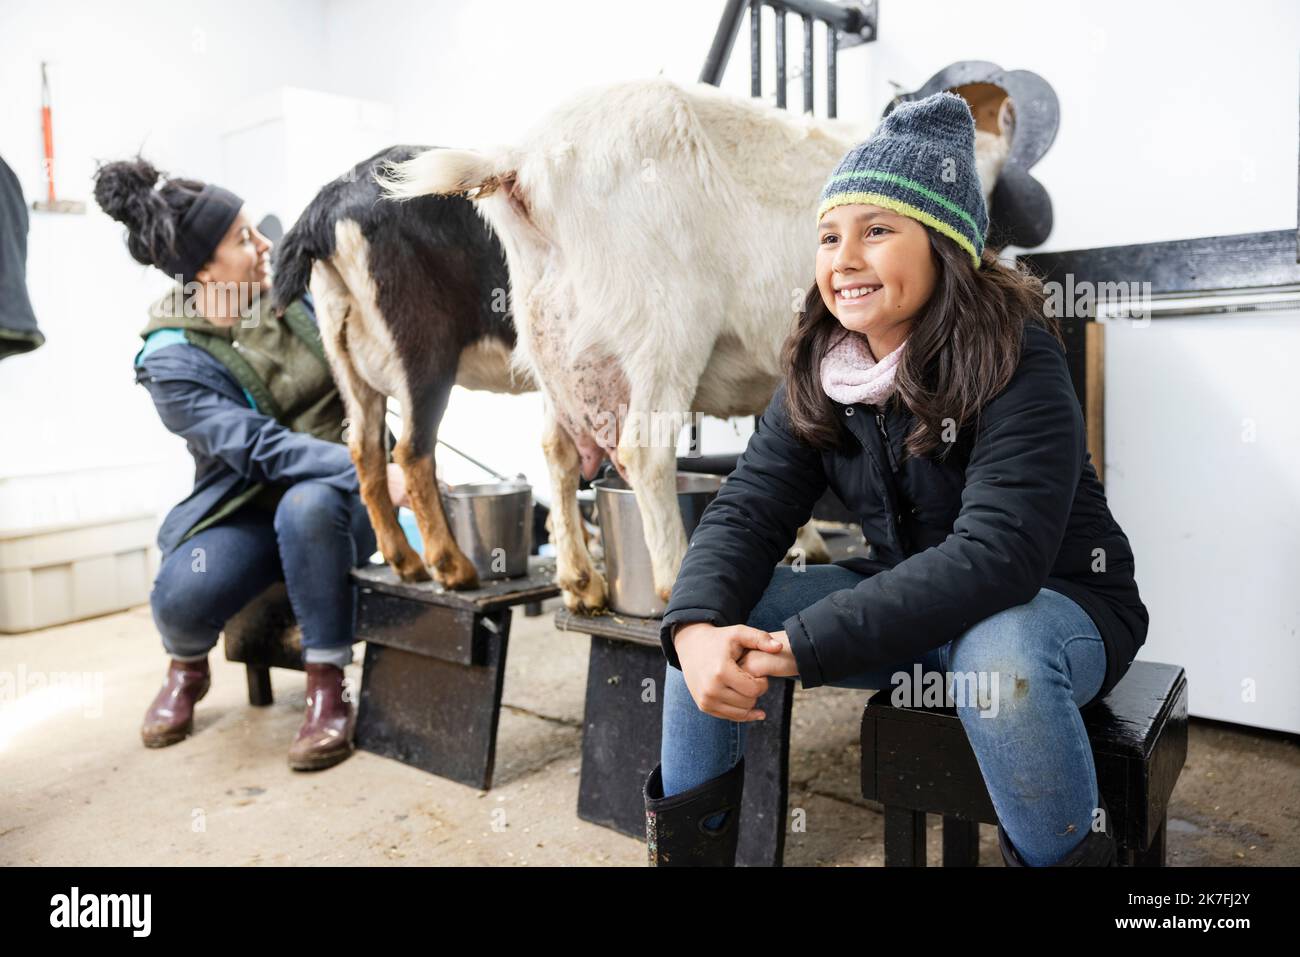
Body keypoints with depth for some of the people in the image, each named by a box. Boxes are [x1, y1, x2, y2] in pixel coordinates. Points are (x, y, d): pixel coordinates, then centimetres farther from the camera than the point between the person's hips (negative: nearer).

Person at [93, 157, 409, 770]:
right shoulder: (171, 361, -11)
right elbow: (261, 447, -23)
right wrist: (369, 470, -33)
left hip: (339, 495, 1)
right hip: (246, 508, -1)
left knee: (308, 506, -35)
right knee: (181, 597, -29)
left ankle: (328, 689, -18)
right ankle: (187, 669, 10)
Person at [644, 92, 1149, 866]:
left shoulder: (1017, 362, -22)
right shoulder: (819, 373, -6)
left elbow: (997, 554, -33)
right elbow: (747, 511, -11)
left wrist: (804, 645, -37)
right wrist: (697, 627, -33)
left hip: (1055, 600, -4)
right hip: (908, 594, 5)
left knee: (999, 652, -39)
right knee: (720, 619, -12)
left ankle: (1062, 849, -11)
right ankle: (688, 838, 4)